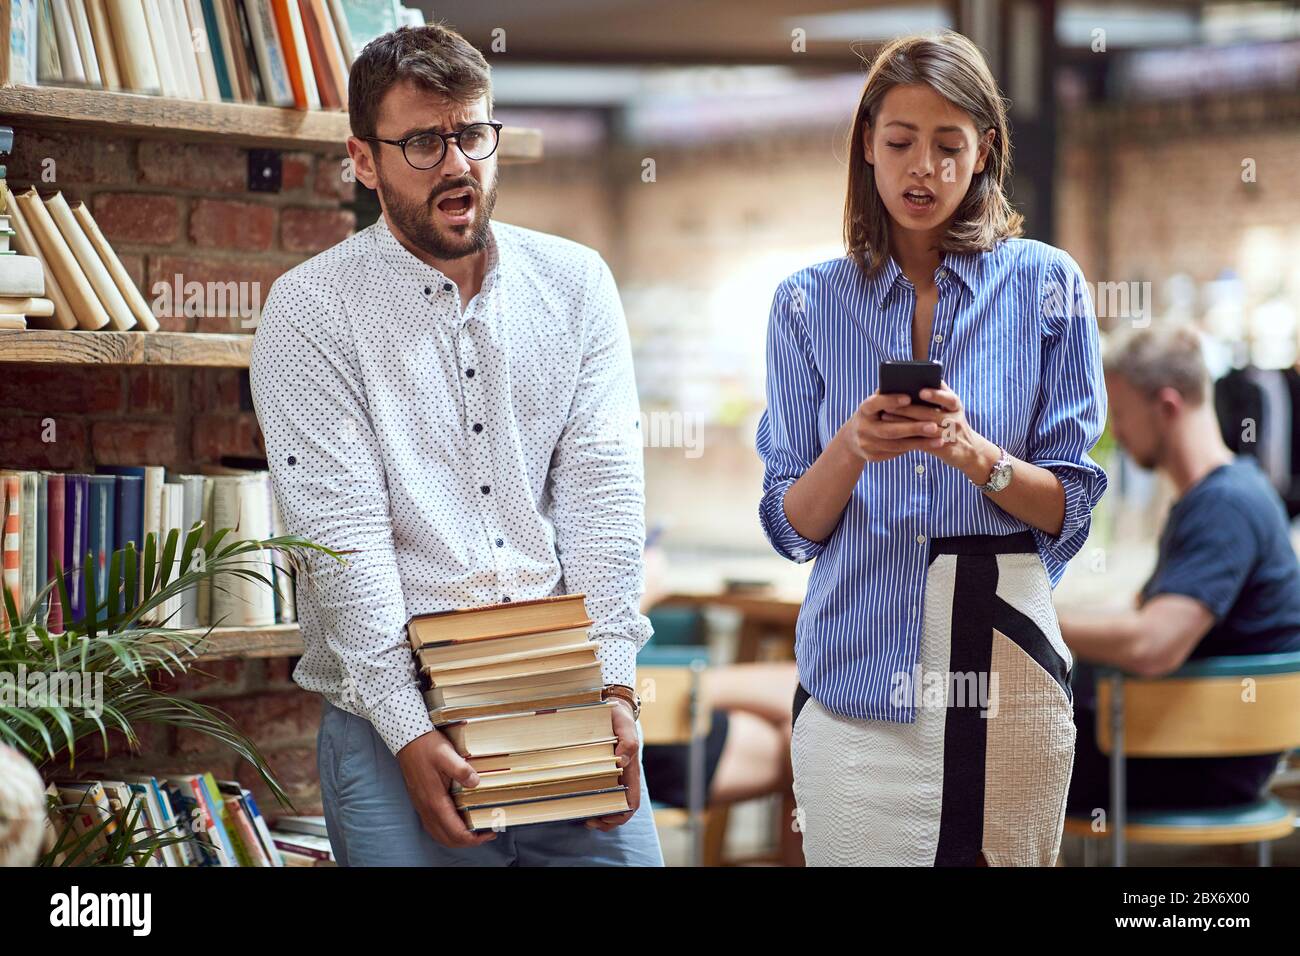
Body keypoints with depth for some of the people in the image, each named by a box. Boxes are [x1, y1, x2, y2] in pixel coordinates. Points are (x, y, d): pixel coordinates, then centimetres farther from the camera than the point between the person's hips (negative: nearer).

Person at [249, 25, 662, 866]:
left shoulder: (576, 284, 7)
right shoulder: (310, 311, -3)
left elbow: (602, 486, 0)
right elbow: (343, 534, -10)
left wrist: (614, 684, -10)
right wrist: (409, 733, -17)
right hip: (392, 723, -2)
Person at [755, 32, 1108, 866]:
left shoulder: (1046, 284, 1)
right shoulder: (810, 304, 4)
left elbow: (1069, 508, 0)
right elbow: (793, 528, 3)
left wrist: (974, 454, -19)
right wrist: (851, 452, -16)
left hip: (1005, 664, -1)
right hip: (856, 671, 1)